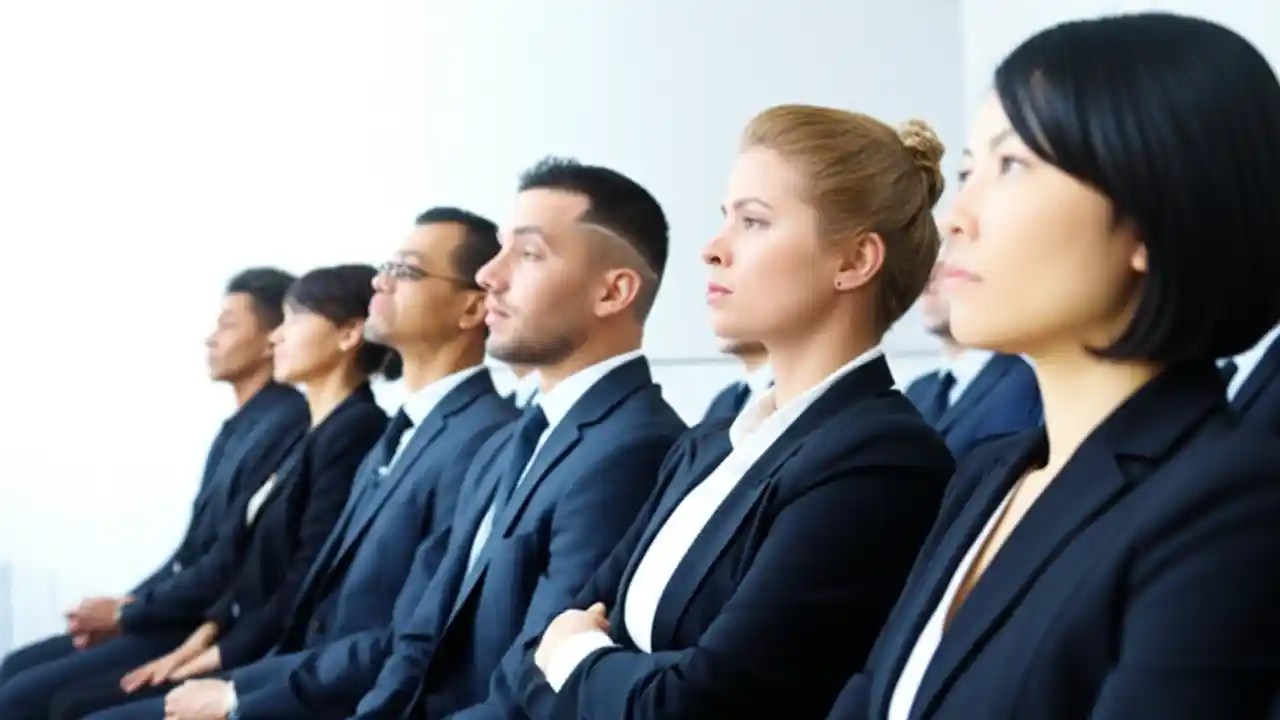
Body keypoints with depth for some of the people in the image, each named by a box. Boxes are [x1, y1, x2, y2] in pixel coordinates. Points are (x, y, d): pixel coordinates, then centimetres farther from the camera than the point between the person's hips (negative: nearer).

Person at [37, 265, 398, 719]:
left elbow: (309, 583, -19)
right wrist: (201, 639, 3)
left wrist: (219, 657, -13)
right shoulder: (314, 431, 15)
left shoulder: (355, 430, -15)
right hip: (231, 634, 9)